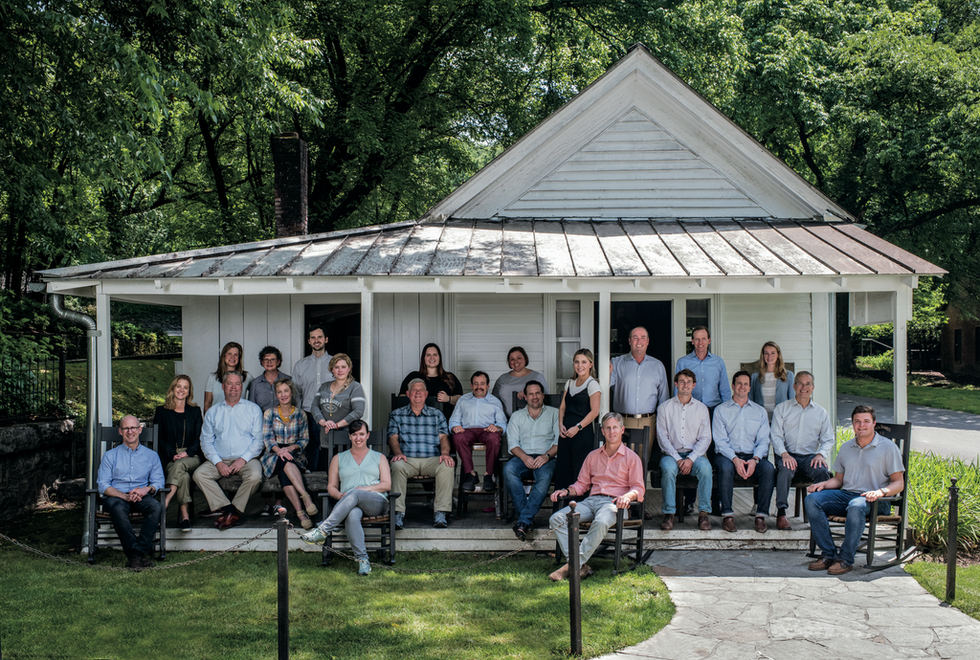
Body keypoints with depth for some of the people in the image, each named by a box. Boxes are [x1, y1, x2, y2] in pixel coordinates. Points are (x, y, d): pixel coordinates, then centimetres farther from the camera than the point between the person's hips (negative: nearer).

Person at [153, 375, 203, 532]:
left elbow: (199, 438, 9)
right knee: (183, 475, -35)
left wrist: (187, 453, -11)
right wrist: (173, 454, -13)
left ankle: (166, 500, -49)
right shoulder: (162, 411, 13)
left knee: (180, 465, -37)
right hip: (169, 458, -1)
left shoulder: (195, 411, 16)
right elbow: (159, 438, 5)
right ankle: (184, 515, -42)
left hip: (192, 456, 1)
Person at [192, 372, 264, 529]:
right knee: (199, 474, -24)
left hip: (246, 460, -2)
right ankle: (230, 510, -27)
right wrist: (218, 463, -10)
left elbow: (258, 440, 2)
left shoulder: (254, 409, 9)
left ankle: (232, 511, -18)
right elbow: (206, 441, 8)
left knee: (255, 476, -33)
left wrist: (243, 459, -13)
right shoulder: (212, 412, 14)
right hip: (220, 460, 2)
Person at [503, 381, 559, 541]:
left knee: (545, 477, -37)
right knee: (508, 469, -33)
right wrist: (524, 457, -12)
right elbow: (512, 443, 9)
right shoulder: (517, 416, 21)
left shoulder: (554, 413, 16)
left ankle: (523, 521, -39)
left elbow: (560, 440, 5)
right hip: (523, 457, 2)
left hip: (546, 457, -2)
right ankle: (529, 518, -33)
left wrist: (547, 455, -14)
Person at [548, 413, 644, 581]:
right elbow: (582, 484, 25)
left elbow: (638, 488, 2)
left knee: (601, 523, -41)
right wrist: (567, 491, 5)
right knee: (556, 519, -22)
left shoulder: (631, 458, 10)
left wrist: (627, 496, -20)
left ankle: (573, 565, -34)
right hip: (591, 500, 5)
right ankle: (581, 567, -32)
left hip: (613, 502, -5)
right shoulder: (593, 456, 23)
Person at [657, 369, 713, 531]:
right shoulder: (665, 408, 8)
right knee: (668, 469, -34)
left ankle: (703, 513, -26)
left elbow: (705, 438, 3)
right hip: (672, 453, 0)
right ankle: (669, 514, -27)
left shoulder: (701, 408, 11)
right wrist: (678, 459, -13)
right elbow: (662, 437, 1)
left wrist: (691, 459, -12)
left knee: (705, 468, -32)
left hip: (695, 454, 1)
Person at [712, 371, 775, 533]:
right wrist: (735, 459, -19)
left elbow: (763, 440, 6)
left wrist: (755, 459, -14)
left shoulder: (760, 411, 15)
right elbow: (720, 440, -2)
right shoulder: (721, 410, 8)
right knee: (726, 468, -36)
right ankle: (727, 515, -29)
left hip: (753, 456, 2)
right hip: (727, 454, -2)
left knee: (768, 469, -29)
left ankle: (761, 515, -24)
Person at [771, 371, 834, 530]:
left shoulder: (821, 413, 17)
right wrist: (784, 454, -17)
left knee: (823, 472, -31)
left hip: (810, 456, 2)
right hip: (787, 455, -2)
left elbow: (828, 439, 10)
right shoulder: (781, 408, 12)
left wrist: (821, 454, -12)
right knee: (785, 470, -36)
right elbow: (776, 436, 3)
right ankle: (781, 513, -36)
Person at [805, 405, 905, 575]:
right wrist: (823, 484, 1)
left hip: (873, 500, -5)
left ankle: (846, 559, -30)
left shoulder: (888, 447, 3)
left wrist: (881, 491, -22)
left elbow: (899, 483, -1)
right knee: (812, 500, -21)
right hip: (846, 494, 5)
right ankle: (829, 554, -21)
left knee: (856, 506, -41)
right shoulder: (846, 448, 19)